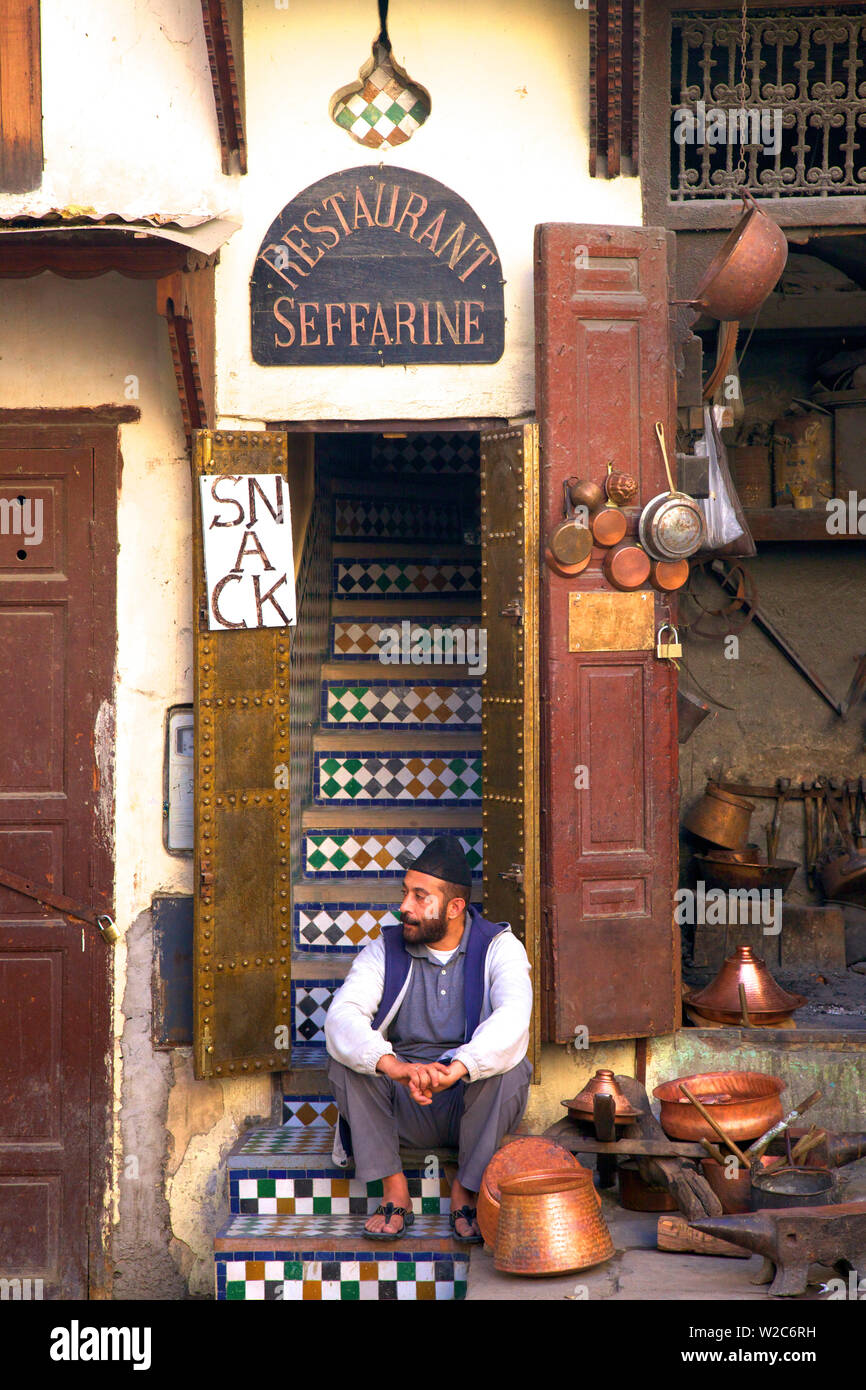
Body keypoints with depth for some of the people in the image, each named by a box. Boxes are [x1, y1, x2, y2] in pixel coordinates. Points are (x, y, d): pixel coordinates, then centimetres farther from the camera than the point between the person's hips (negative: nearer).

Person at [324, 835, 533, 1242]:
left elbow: (514, 1017, -26)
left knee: (511, 1067, -30)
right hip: (404, 1113, 1)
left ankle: (465, 1192, -13)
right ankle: (393, 1190, -16)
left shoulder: (498, 947, -5)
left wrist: (456, 1068, -44)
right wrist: (391, 1065, -40)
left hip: (472, 1100, -1)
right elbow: (341, 1016, -18)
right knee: (343, 1056, -23)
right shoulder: (385, 950, -1)